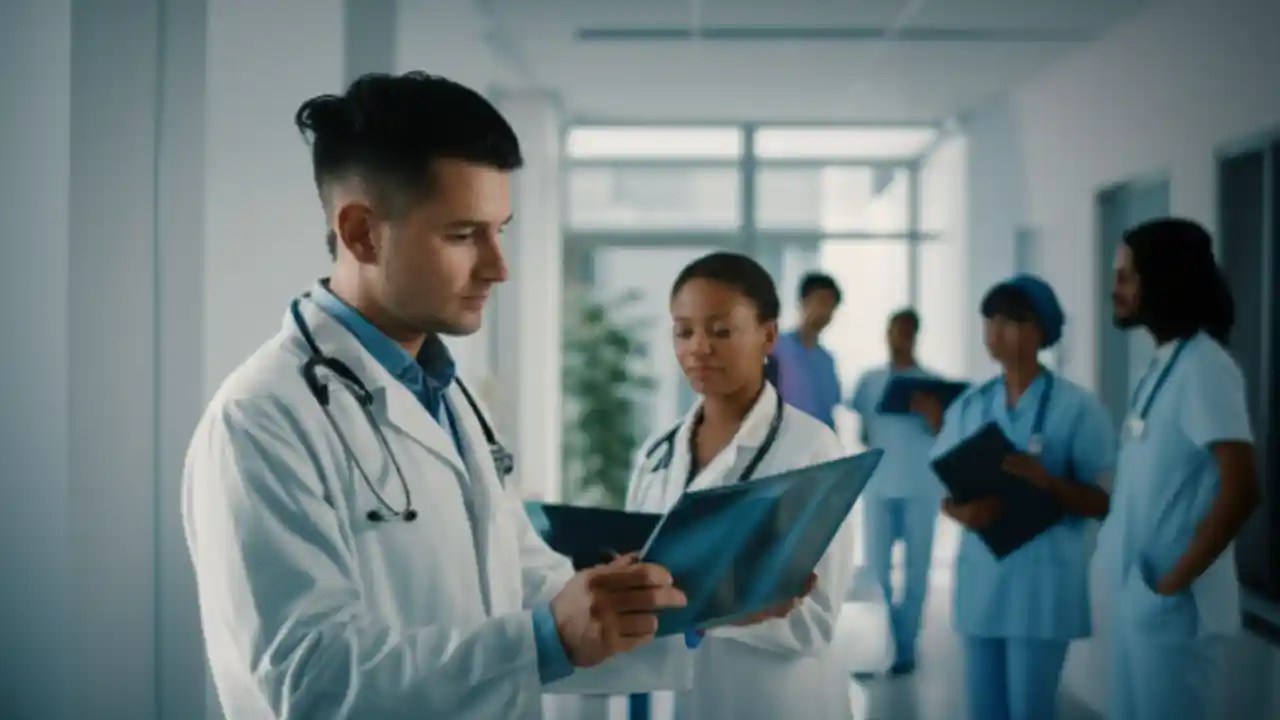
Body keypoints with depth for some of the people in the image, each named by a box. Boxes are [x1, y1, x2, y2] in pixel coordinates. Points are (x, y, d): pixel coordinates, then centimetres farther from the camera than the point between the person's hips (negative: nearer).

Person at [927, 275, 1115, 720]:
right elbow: (945, 489, 11)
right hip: (980, 573, 4)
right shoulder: (970, 405, 8)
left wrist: (1044, 481, -22)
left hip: (1043, 579, -4)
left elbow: (1103, 501, -6)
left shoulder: (1076, 407, -5)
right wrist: (963, 512, -12)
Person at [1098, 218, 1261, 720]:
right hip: (1136, 590, 9)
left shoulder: (1202, 367, -15)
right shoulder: (1163, 366, 12)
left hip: (1172, 601, -9)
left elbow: (1241, 492, -22)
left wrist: (1174, 582, -19)